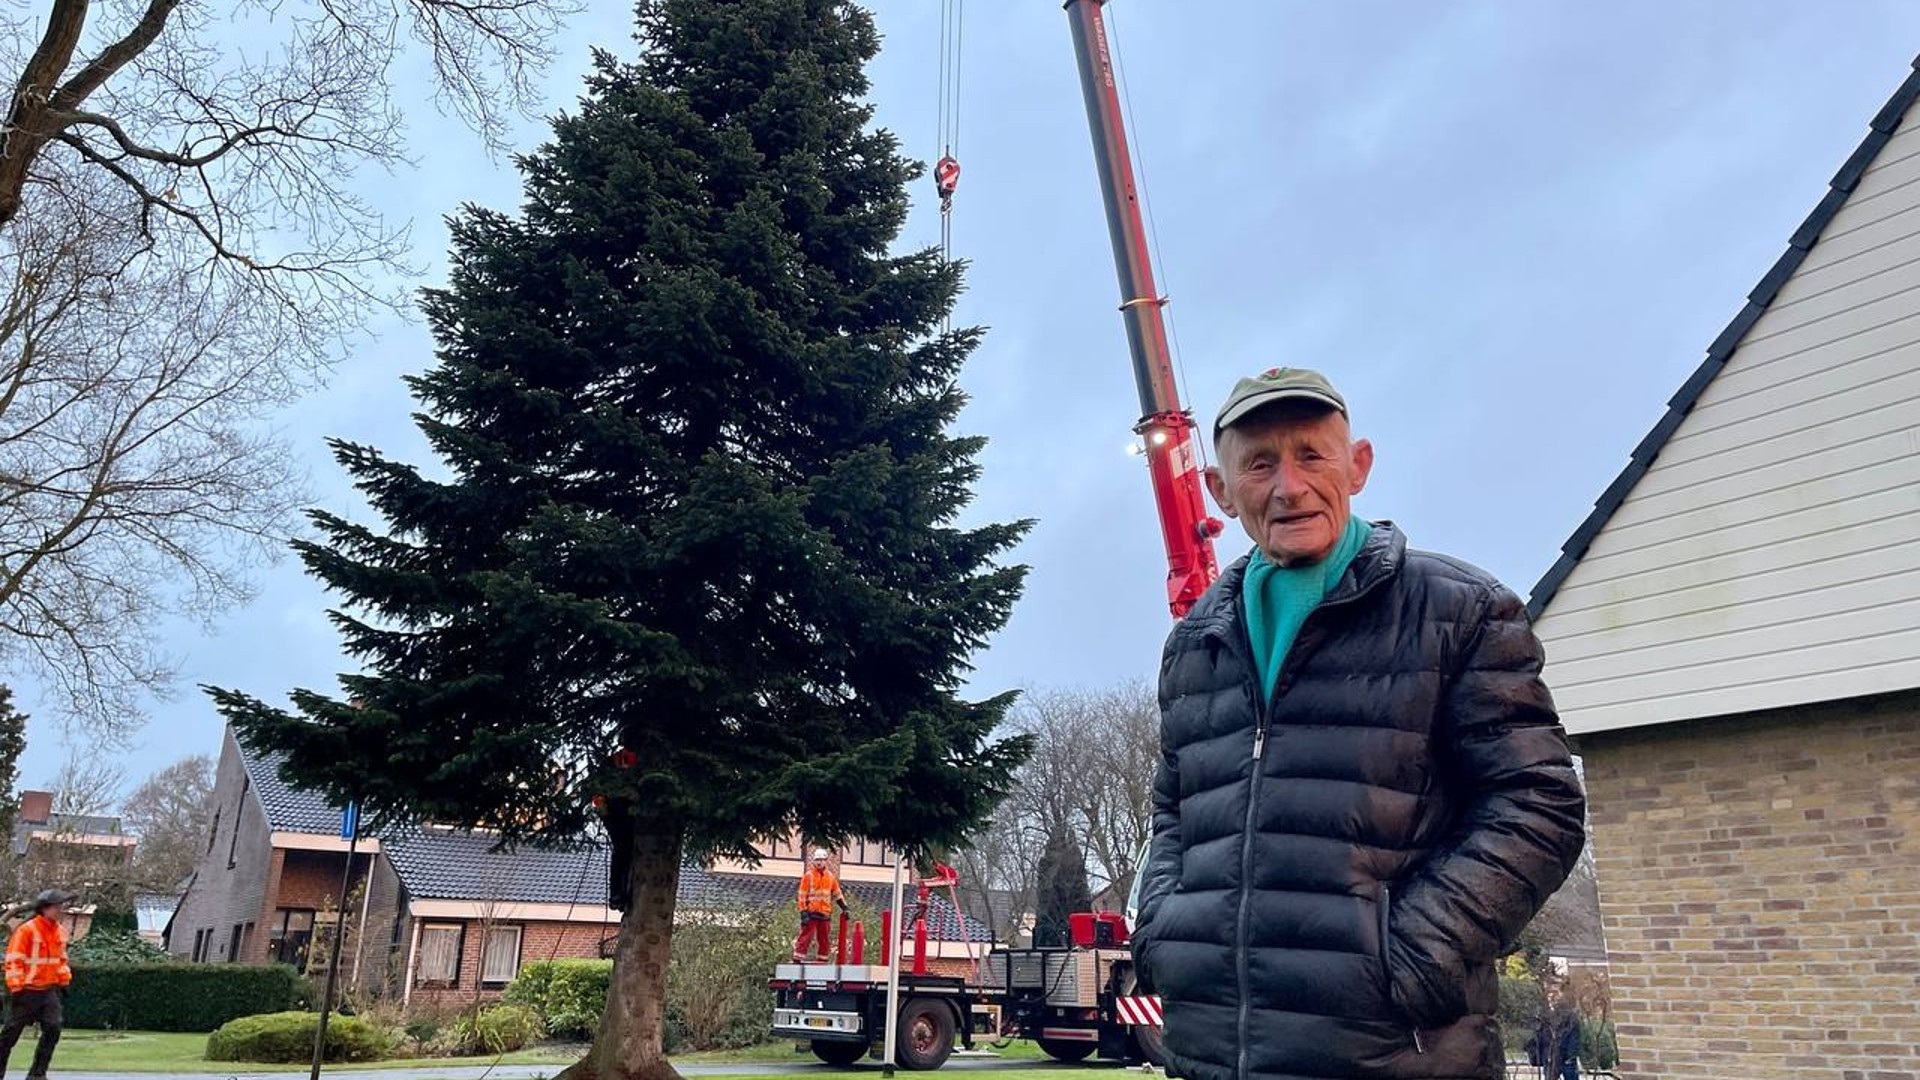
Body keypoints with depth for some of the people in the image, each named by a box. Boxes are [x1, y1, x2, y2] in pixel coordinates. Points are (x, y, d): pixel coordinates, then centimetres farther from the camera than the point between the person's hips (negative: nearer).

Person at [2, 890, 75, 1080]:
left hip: (49, 990, 6)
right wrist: (16, 988, -18)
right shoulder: (26, 930, -15)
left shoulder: (60, 932, 7)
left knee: (53, 1029, -6)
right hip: (27, 991, -6)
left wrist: (64, 981, 17)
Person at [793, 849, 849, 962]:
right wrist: (803, 912, -11)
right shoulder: (808, 875, -2)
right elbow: (802, 895, -4)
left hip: (825, 913, 5)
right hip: (811, 913, -5)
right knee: (805, 937, -8)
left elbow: (837, 893, 21)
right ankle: (797, 959, -6)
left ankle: (822, 960, 18)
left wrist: (844, 907, 15)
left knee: (825, 940, 8)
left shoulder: (830, 876, 12)